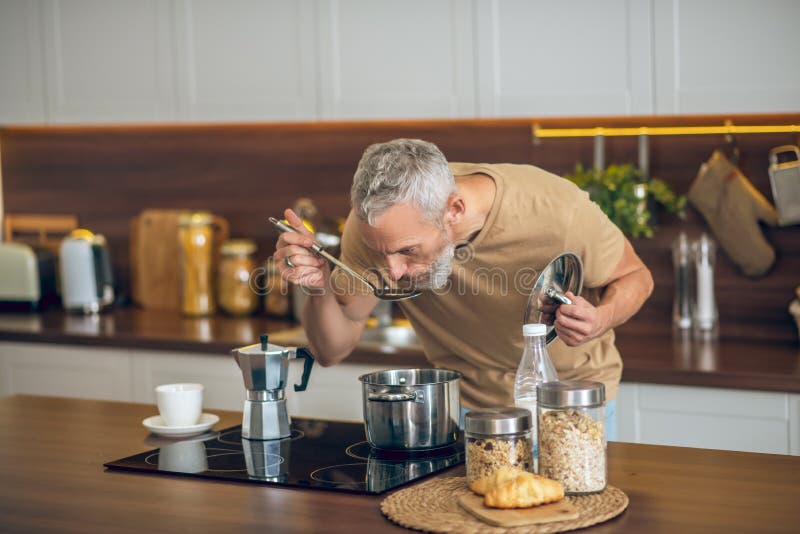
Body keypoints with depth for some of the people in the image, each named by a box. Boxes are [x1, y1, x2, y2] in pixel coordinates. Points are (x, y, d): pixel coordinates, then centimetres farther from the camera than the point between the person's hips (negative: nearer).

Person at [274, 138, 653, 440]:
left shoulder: (555, 211, -35)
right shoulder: (376, 222, -25)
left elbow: (635, 277, -13)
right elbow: (333, 350, -15)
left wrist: (601, 320, -36)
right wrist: (321, 288, -37)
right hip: (466, 403, 2)